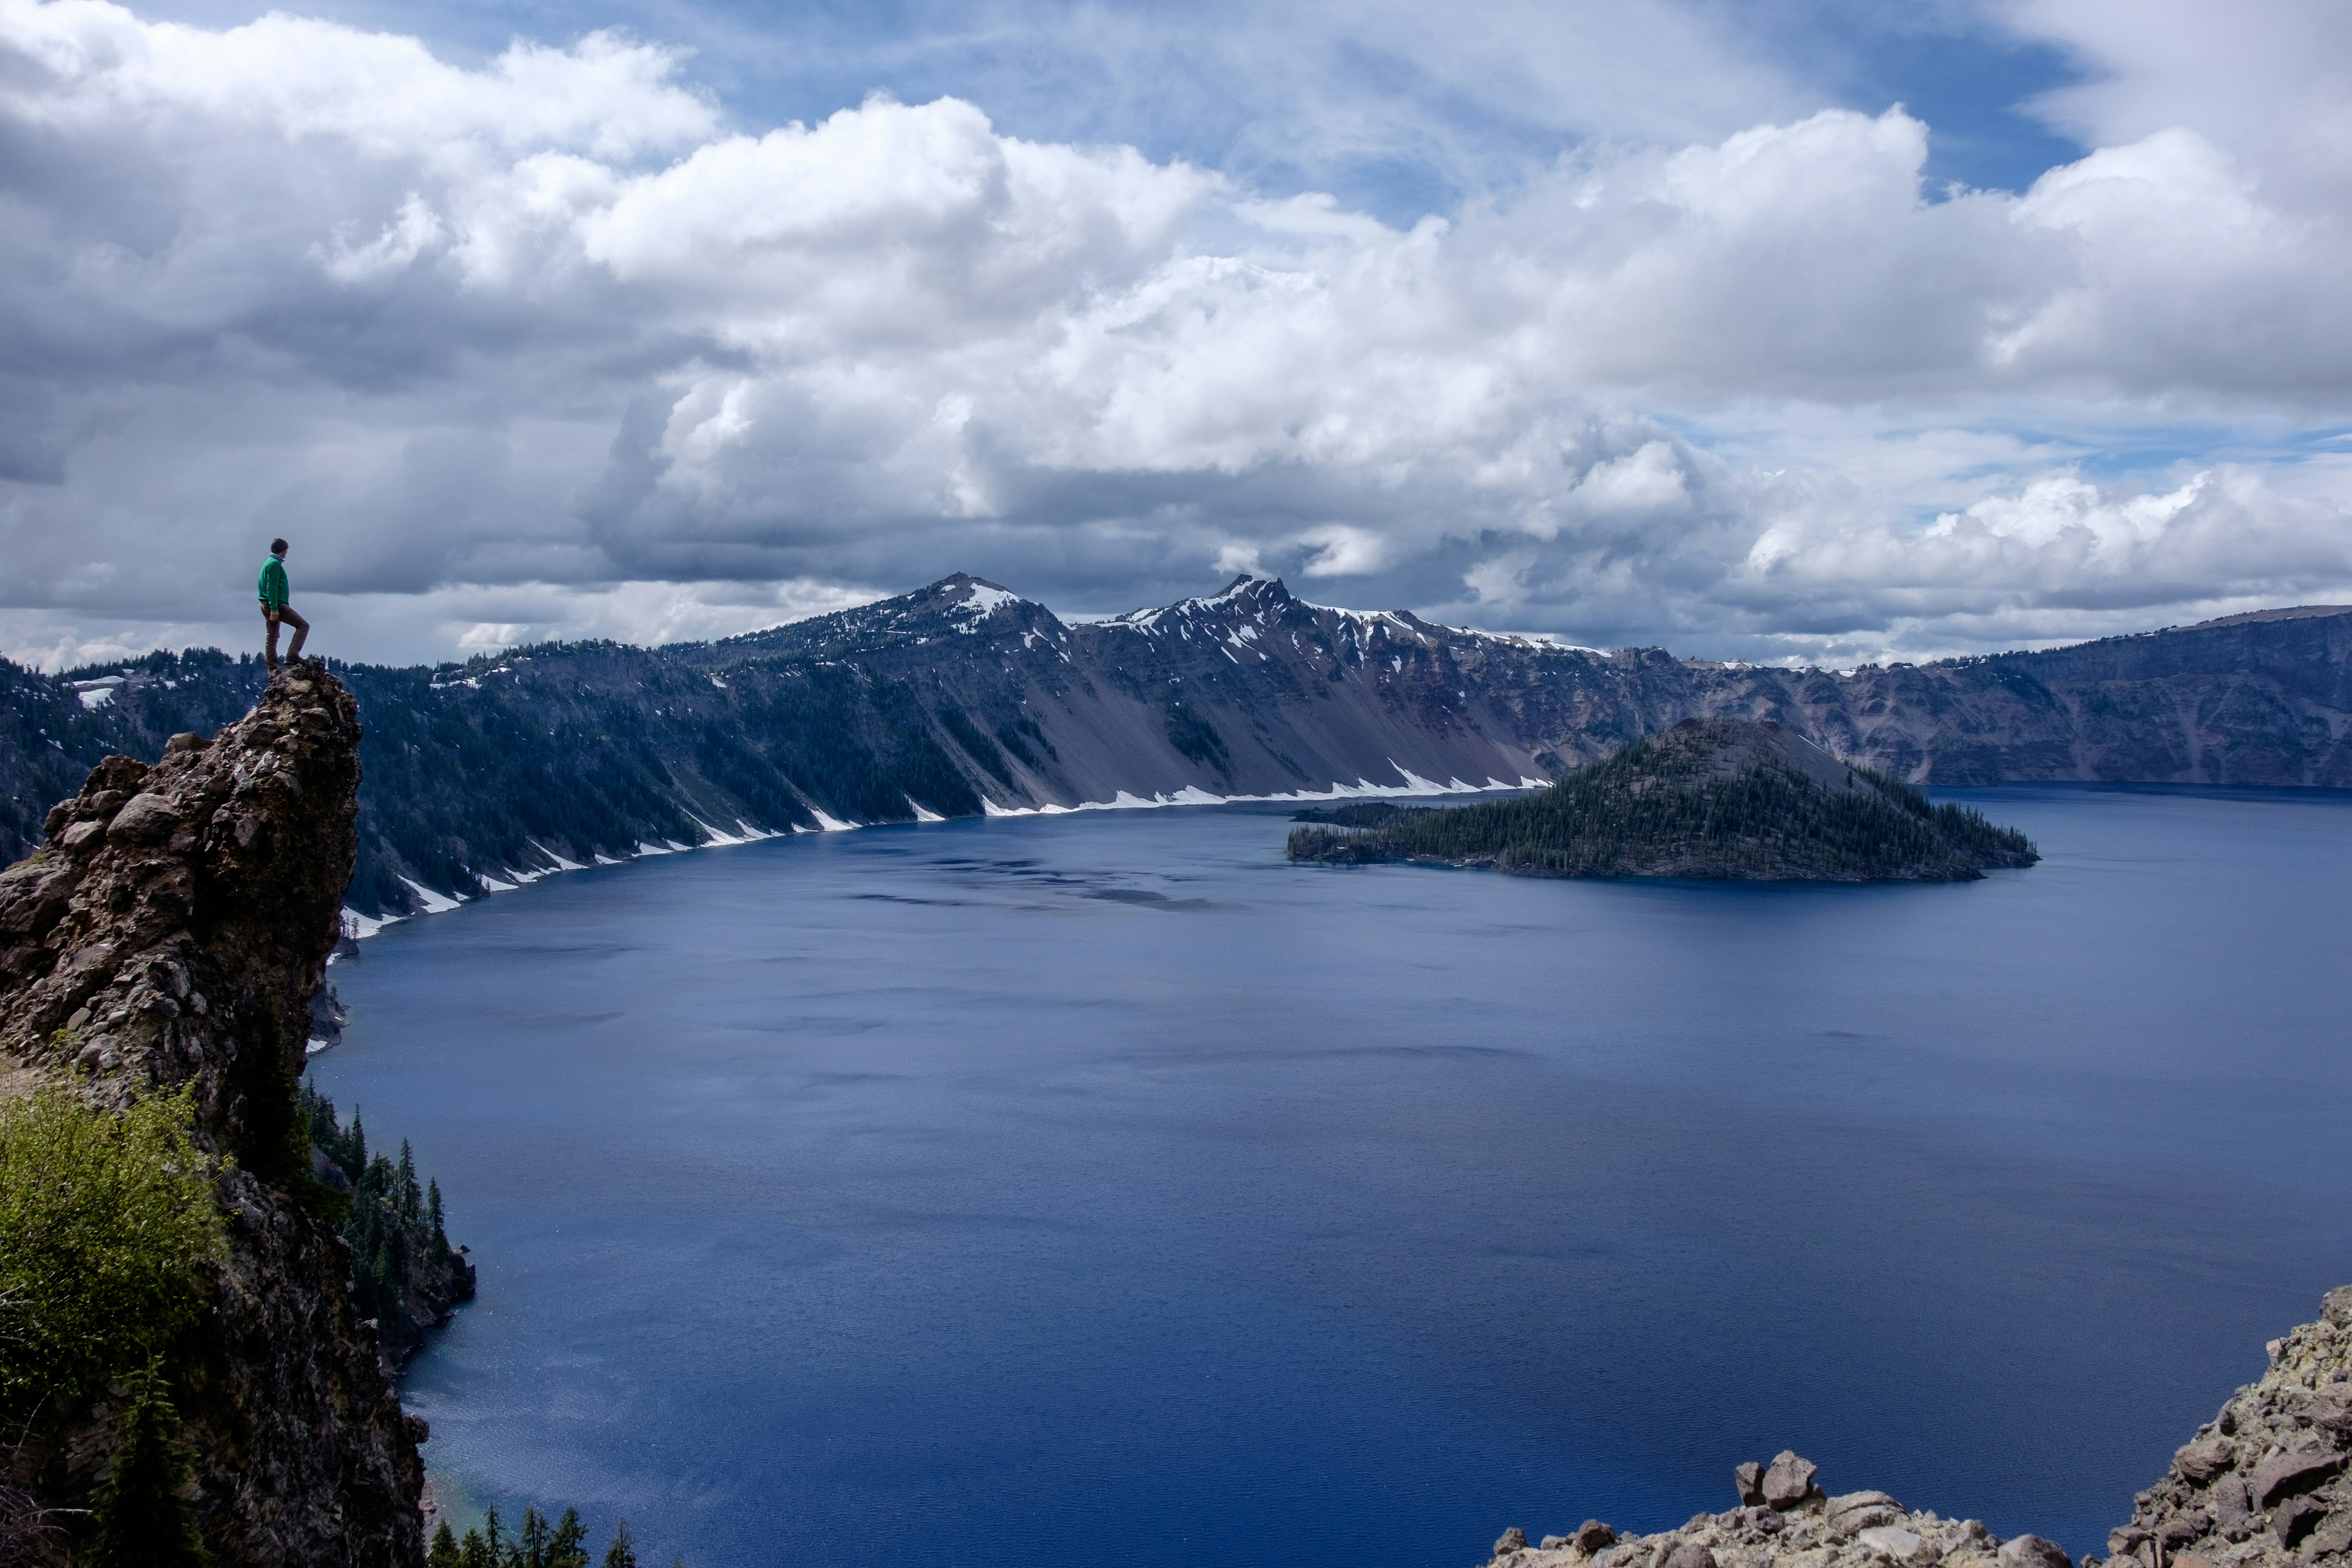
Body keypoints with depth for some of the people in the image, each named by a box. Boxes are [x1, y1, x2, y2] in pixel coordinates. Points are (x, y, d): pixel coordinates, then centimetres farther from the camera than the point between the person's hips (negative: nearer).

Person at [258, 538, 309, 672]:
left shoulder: (269, 563, 20)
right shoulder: (275, 564, -11)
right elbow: (272, 588, -19)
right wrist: (274, 609, -23)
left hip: (267, 605, 10)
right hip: (276, 605, -10)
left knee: (272, 638, 7)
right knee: (303, 626, -9)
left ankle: (273, 670, 6)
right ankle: (292, 655, -18)